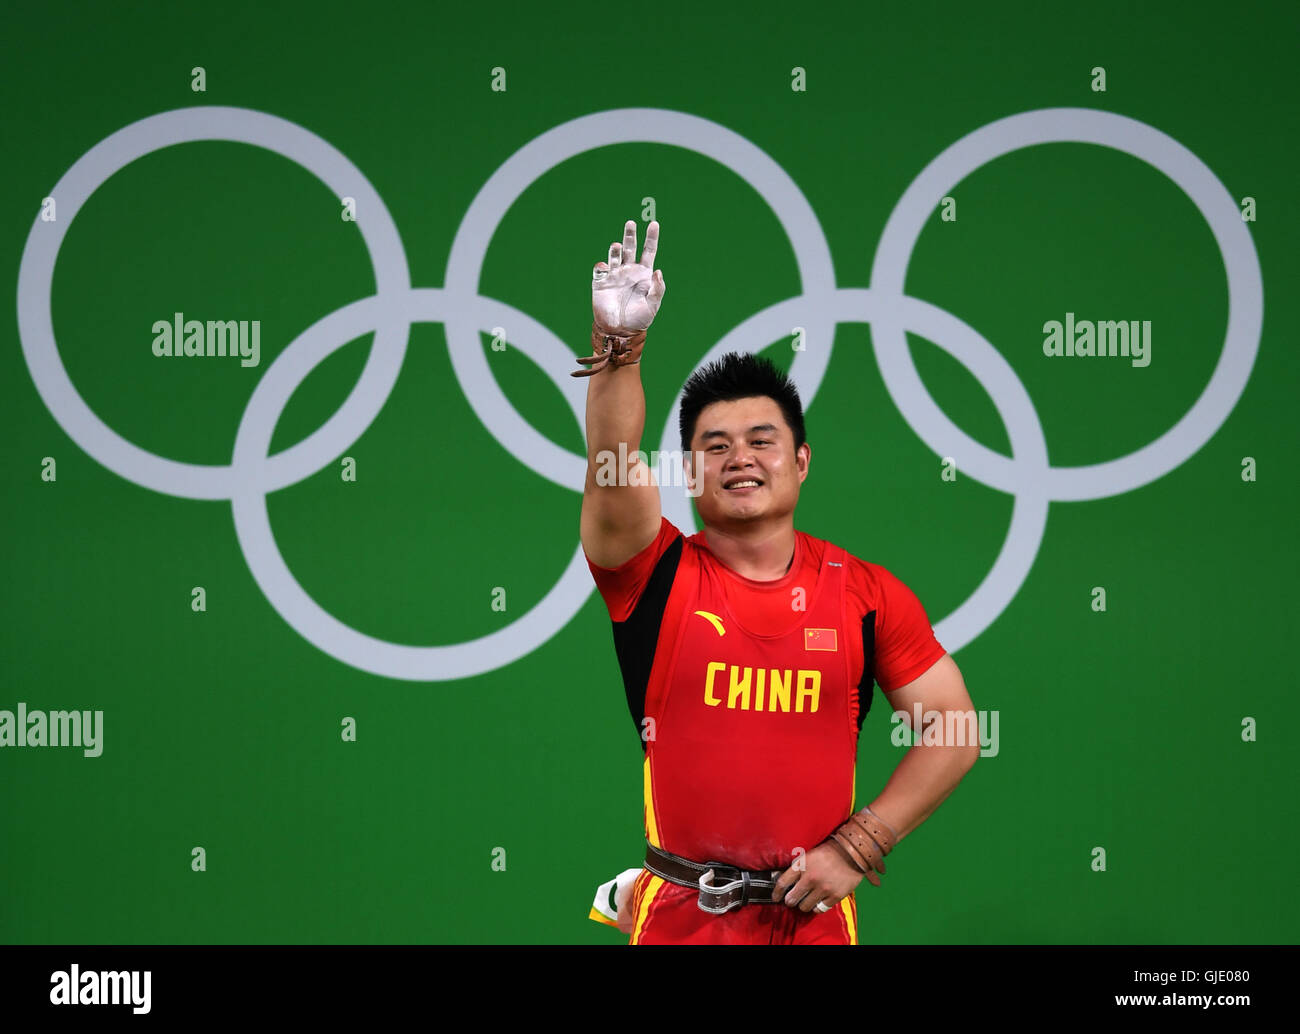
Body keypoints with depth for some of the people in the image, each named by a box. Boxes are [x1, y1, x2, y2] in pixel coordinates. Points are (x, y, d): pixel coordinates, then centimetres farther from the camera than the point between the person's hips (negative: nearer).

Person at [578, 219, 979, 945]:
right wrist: (617, 346, -35)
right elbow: (612, 465, -20)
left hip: (812, 911, 1)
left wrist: (857, 846, -6)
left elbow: (953, 730, 2)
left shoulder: (868, 593, 0)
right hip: (681, 913, -1)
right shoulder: (658, 573, -2)